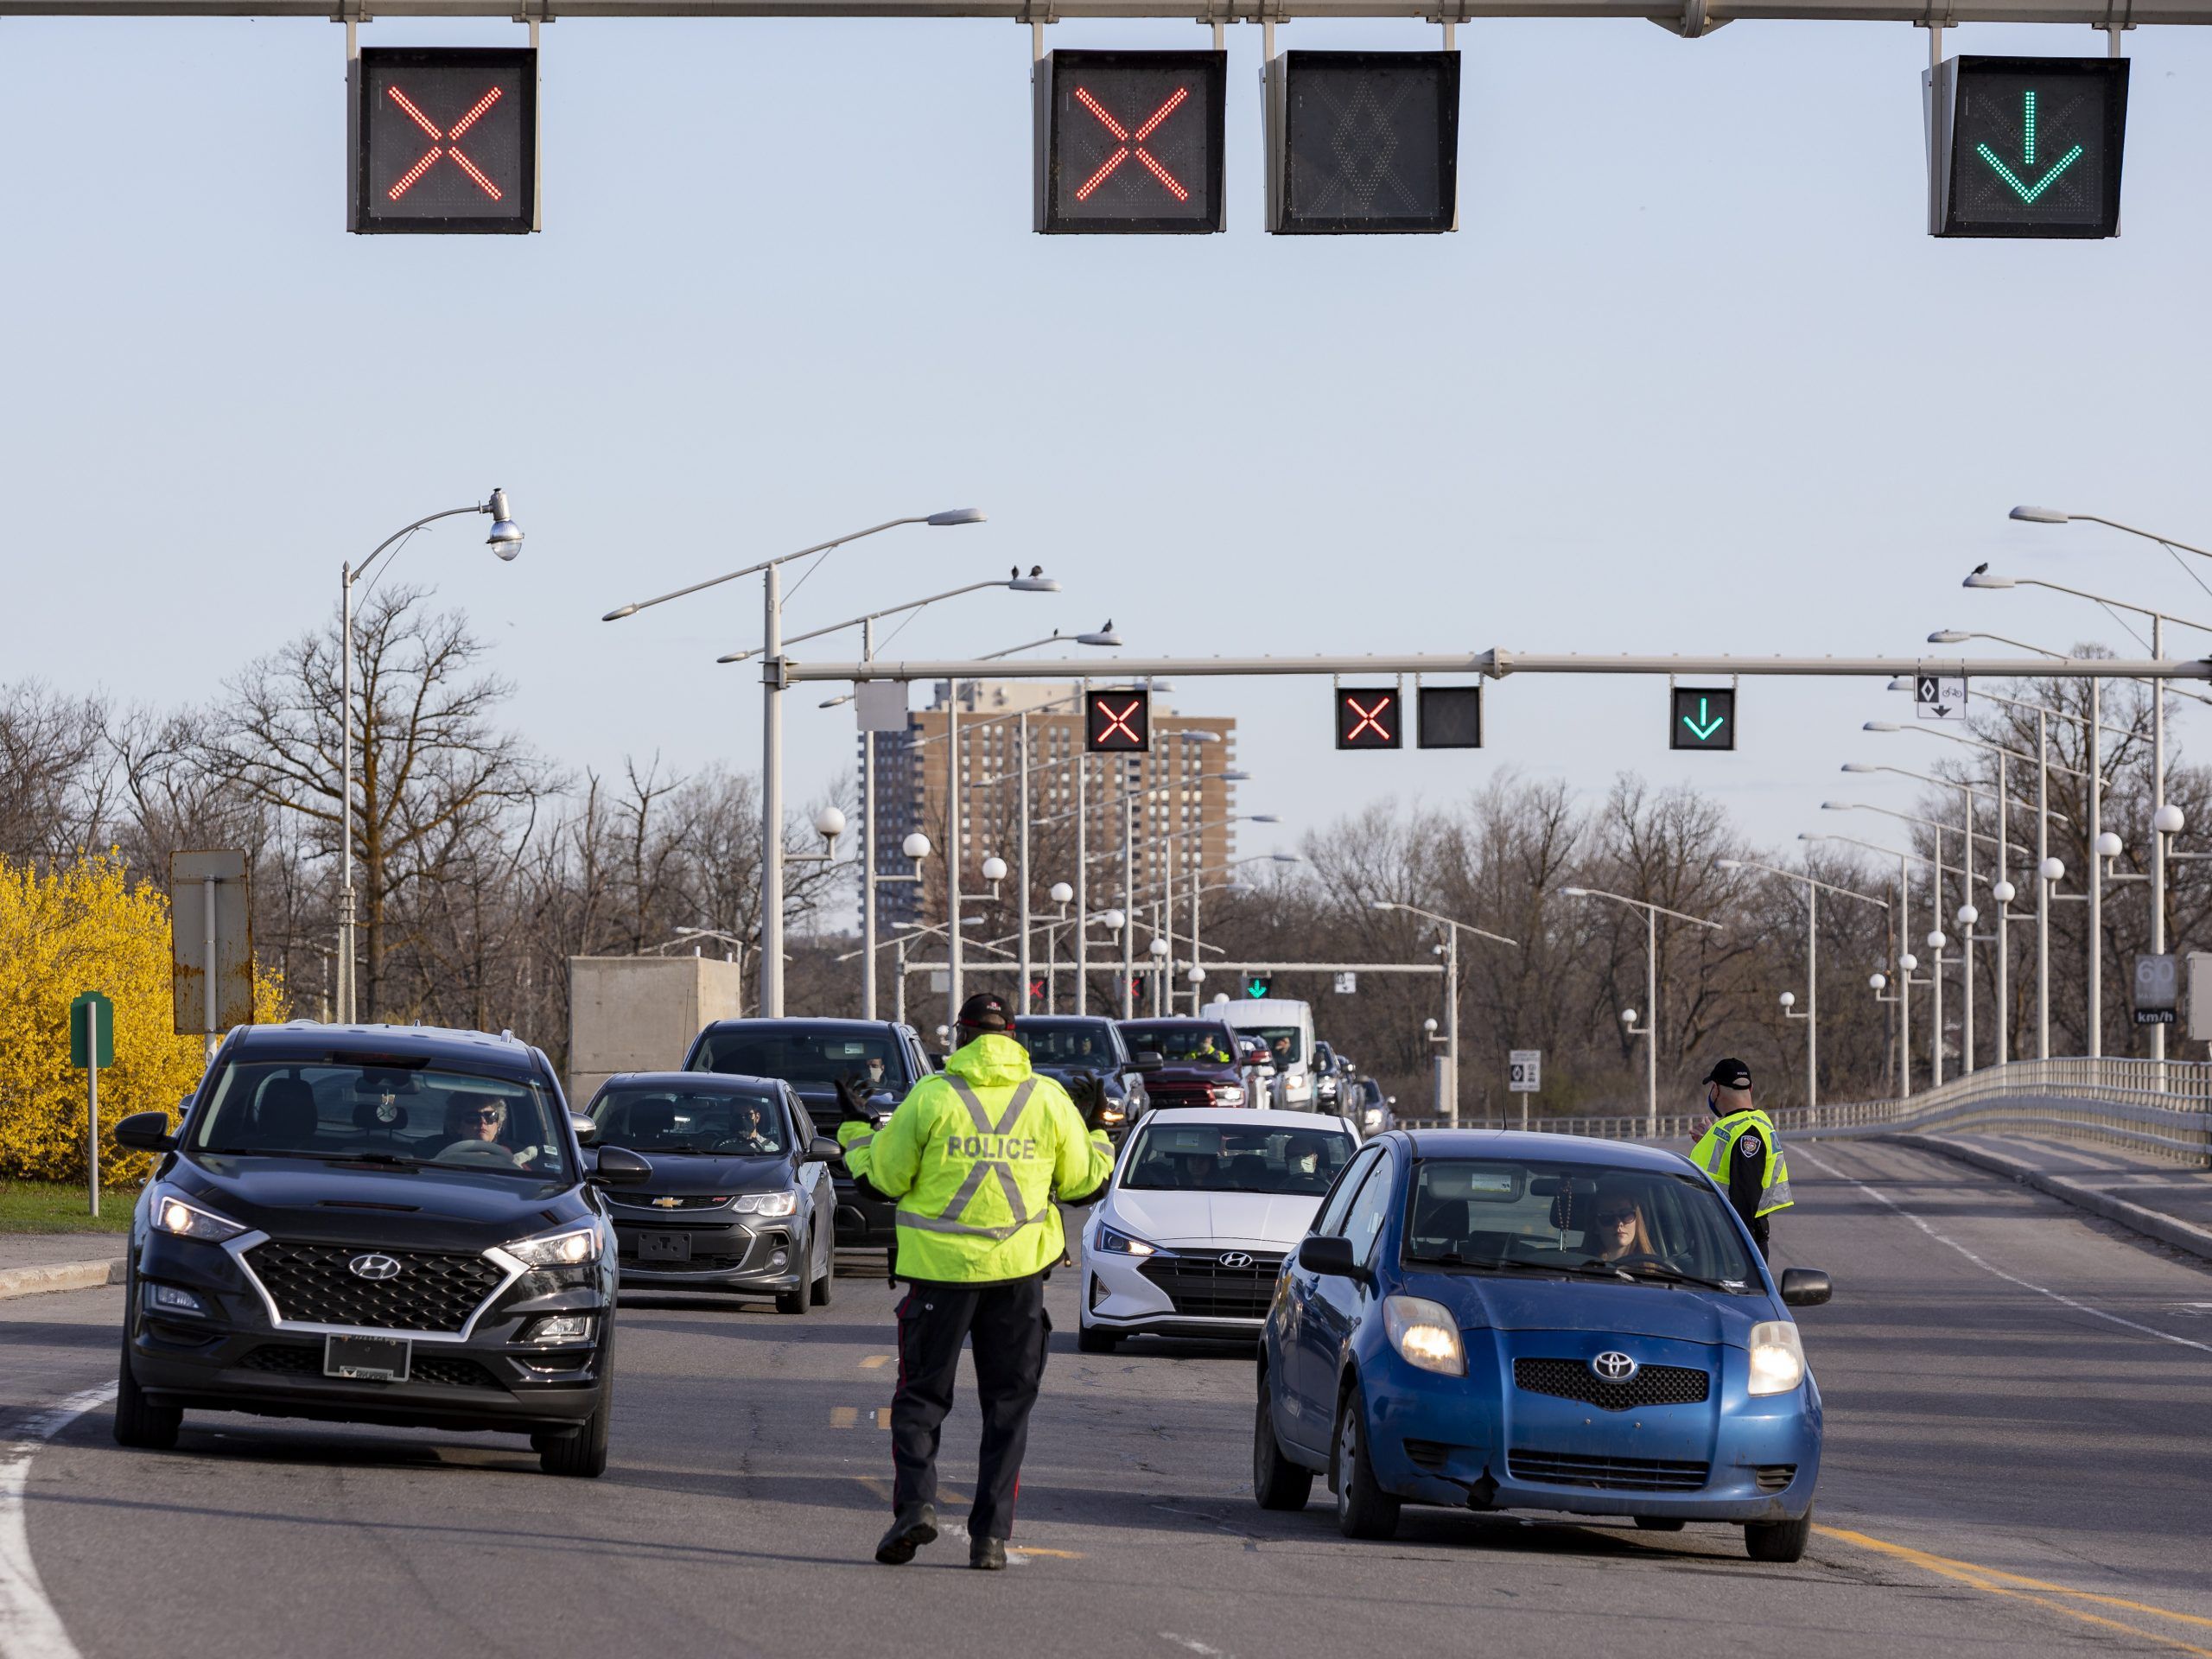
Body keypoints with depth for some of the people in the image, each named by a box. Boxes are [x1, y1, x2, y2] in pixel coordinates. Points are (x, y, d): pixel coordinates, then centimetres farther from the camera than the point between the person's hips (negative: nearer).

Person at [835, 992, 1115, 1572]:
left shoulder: (931, 1096, -5)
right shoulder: (1048, 1099, 2)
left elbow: (882, 1180, 0)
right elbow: (1084, 1185, 9)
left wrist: (856, 1127, 16)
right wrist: (1094, 1127, 26)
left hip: (941, 1268, -2)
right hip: (1018, 1269, 2)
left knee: (921, 1397, 8)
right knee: (1008, 1405, 10)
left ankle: (915, 1501, -13)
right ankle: (991, 1534, 4)